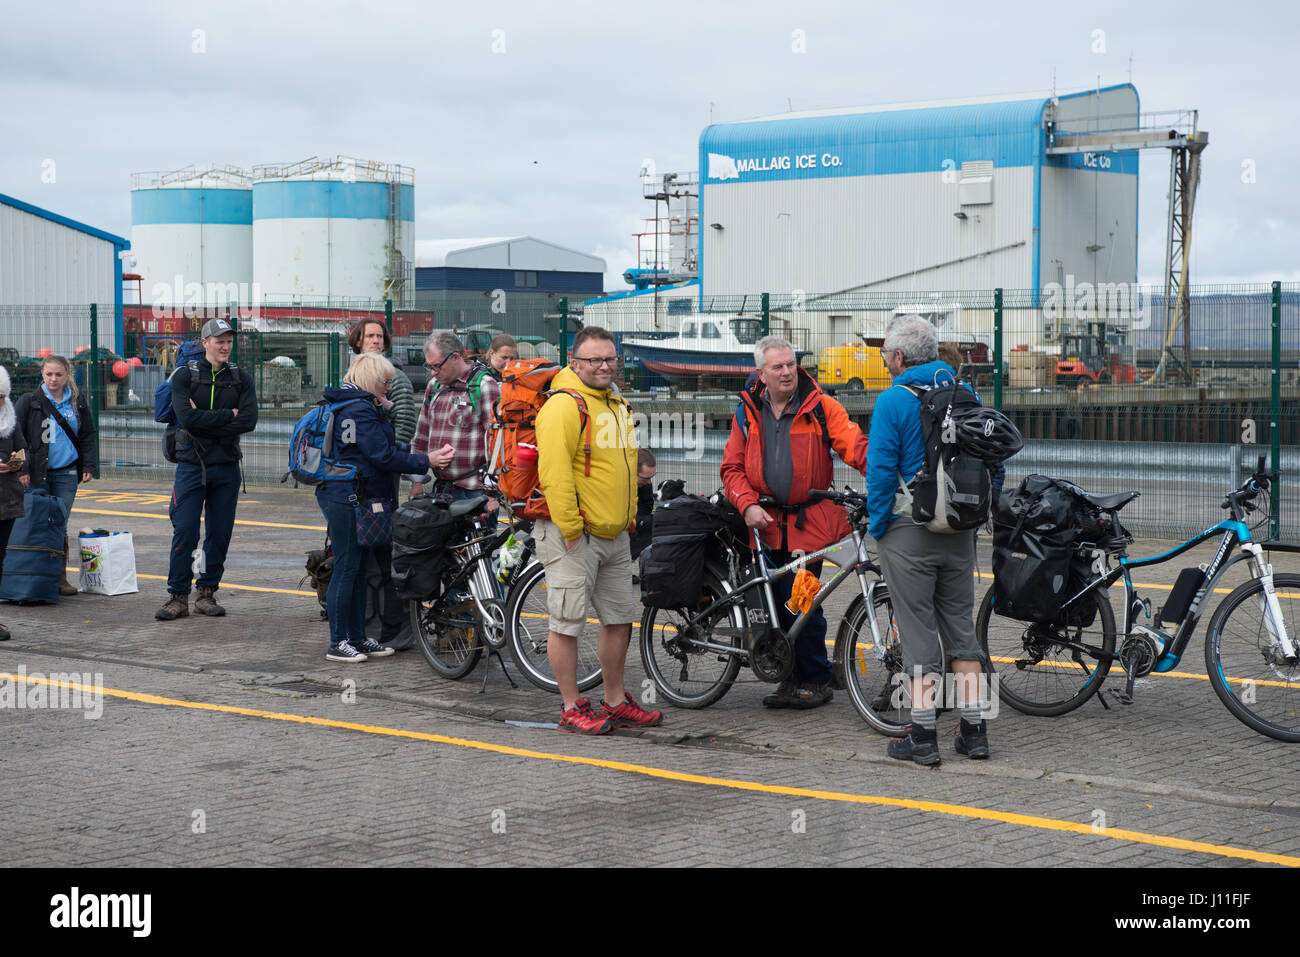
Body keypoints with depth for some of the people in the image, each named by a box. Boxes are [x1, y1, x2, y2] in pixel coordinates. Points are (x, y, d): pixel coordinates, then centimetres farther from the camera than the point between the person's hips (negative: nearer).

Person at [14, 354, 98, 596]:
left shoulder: (77, 403, 9)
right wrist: (21, 469, -7)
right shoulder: (29, 402, 0)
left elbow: (88, 436, 15)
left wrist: (89, 466, 6)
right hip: (37, 474, -2)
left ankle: (59, 576, 9)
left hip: (66, 474, 2)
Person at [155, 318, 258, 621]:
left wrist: (206, 421, -13)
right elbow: (187, 417, -16)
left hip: (226, 466, 3)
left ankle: (207, 593, 15)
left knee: (220, 533, 5)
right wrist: (228, 415, -11)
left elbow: (249, 421, -9)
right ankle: (178, 597, 3)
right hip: (191, 463, -2)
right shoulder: (185, 375, -1)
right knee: (184, 532, -5)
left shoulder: (241, 379, 6)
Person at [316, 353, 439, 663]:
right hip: (348, 499, -11)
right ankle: (338, 643, -1)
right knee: (347, 569, -6)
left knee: (359, 568, 13)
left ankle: (357, 637, 19)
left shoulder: (349, 406, 17)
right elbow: (383, 456, -20)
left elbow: (377, 448, 23)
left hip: (344, 497, 11)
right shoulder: (362, 410, -16)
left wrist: (383, 410, 17)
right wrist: (426, 462, -16)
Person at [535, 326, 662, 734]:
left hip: (615, 535, 9)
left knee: (619, 618, 14)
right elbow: (555, 472, -21)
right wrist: (570, 528, -22)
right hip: (572, 535, -9)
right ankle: (571, 708, 6)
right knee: (567, 622, -3)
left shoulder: (618, 404, 15)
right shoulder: (563, 406, -15)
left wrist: (629, 517, 19)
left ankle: (616, 702, 25)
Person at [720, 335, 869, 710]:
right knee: (775, 600, 6)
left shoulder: (820, 407, -2)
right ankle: (791, 678, 20)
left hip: (809, 520, -4)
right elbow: (732, 468, 8)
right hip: (766, 523, 4)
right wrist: (748, 506, -8)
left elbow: (853, 445, -12)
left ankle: (816, 681, 7)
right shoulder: (747, 414, 8)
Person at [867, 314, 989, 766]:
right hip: (959, 531, 5)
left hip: (908, 530, -5)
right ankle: (974, 729, 15)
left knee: (918, 630, -1)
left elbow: (881, 470, -15)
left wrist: (877, 525, -5)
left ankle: (923, 737, 3)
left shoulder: (893, 401, -11)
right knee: (960, 624, 13)